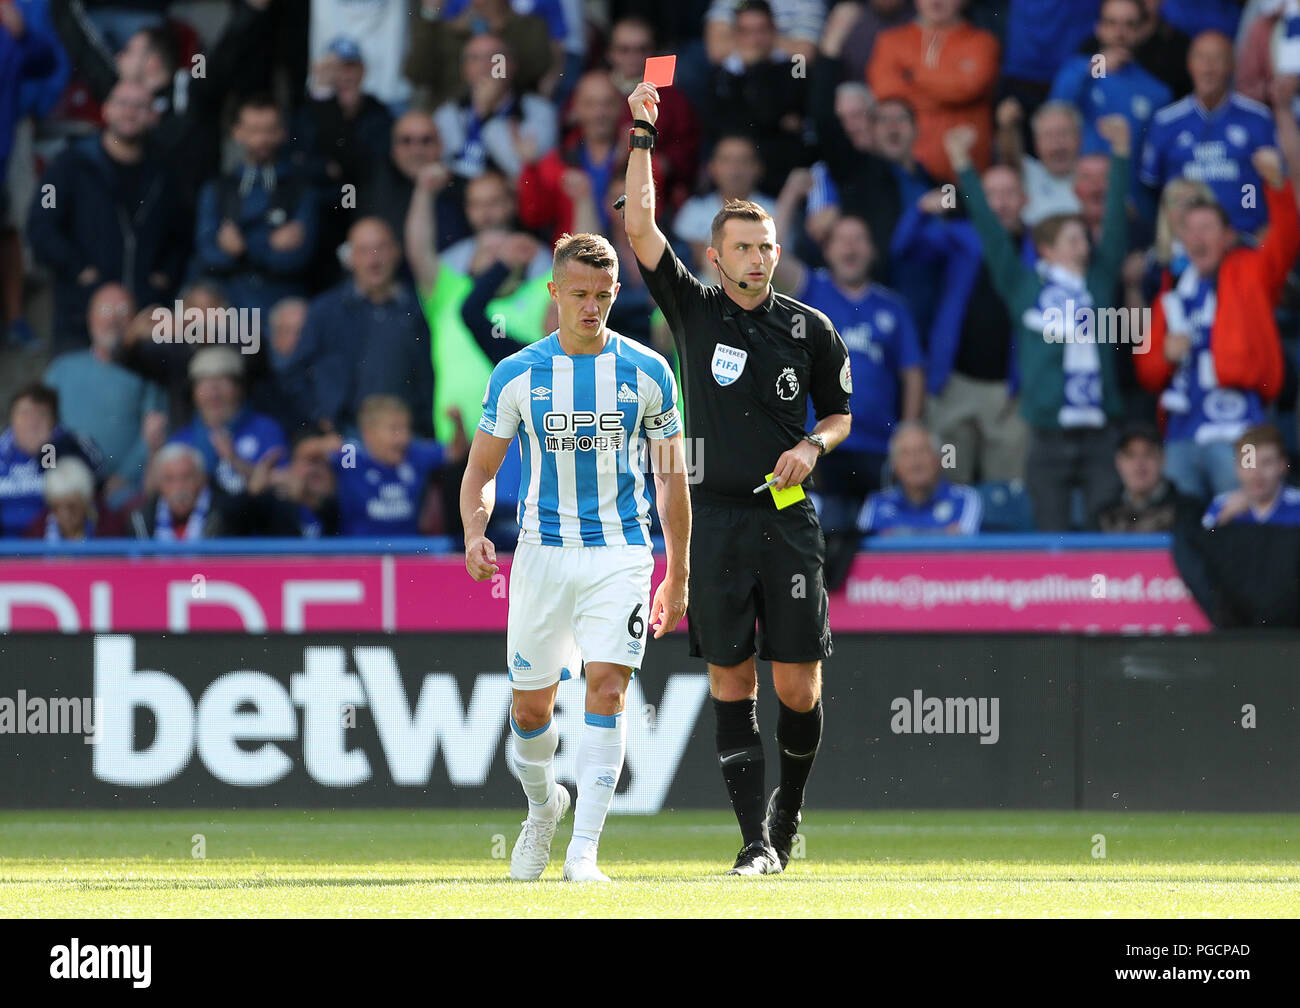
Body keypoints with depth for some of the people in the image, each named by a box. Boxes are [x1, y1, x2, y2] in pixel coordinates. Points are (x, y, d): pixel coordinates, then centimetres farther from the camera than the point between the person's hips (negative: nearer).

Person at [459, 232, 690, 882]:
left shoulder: (647, 372, 2)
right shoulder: (517, 375, 1)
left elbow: (670, 475, 9)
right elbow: (481, 469, 6)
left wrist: (677, 576, 9)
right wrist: (475, 532, -14)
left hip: (621, 552, -1)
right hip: (543, 552, 1)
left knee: (607, 688, -17)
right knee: (530, 707, 6)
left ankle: (583, 852, -17)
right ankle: (542, 804, 38)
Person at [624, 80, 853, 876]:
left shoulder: (810, 327, 8)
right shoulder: (694, 310, 5)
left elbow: (840, 412, 17)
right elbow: (640, 228, -2)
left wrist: (814, 445, -4)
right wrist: (643, 136, -8)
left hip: (790, 519, 0)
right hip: (717, 518, 0)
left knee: (798, 683, -2)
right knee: (732, 679, -3)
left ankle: (790, 804, 24)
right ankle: (758, 838, -1)